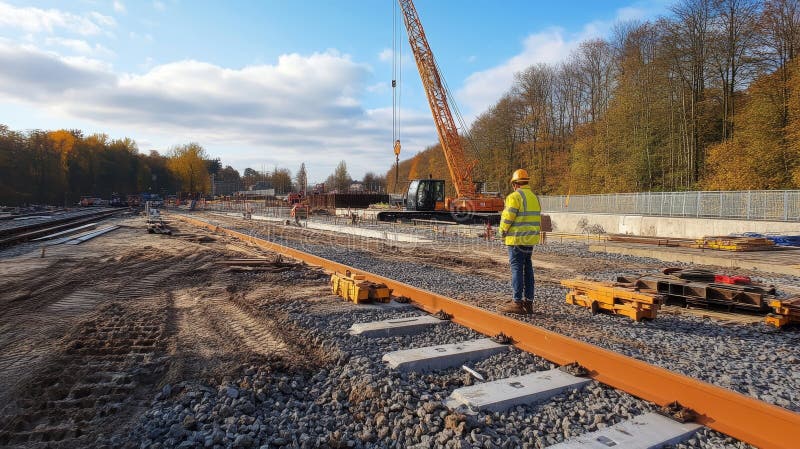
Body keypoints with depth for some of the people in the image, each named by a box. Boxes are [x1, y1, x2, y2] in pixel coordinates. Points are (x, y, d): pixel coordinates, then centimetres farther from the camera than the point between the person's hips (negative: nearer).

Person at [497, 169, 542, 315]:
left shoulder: (514, 197, -12)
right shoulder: (534, 198, 14)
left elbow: (507, 218, -15)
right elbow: (537, 220, 15)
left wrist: (502, 231, 1)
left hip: (517, 238, -8)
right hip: (531, 239, 8)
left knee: (517, 268, -5)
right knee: (527, 269, 11)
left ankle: (517, 303, -3)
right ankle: (528, 302, 15)